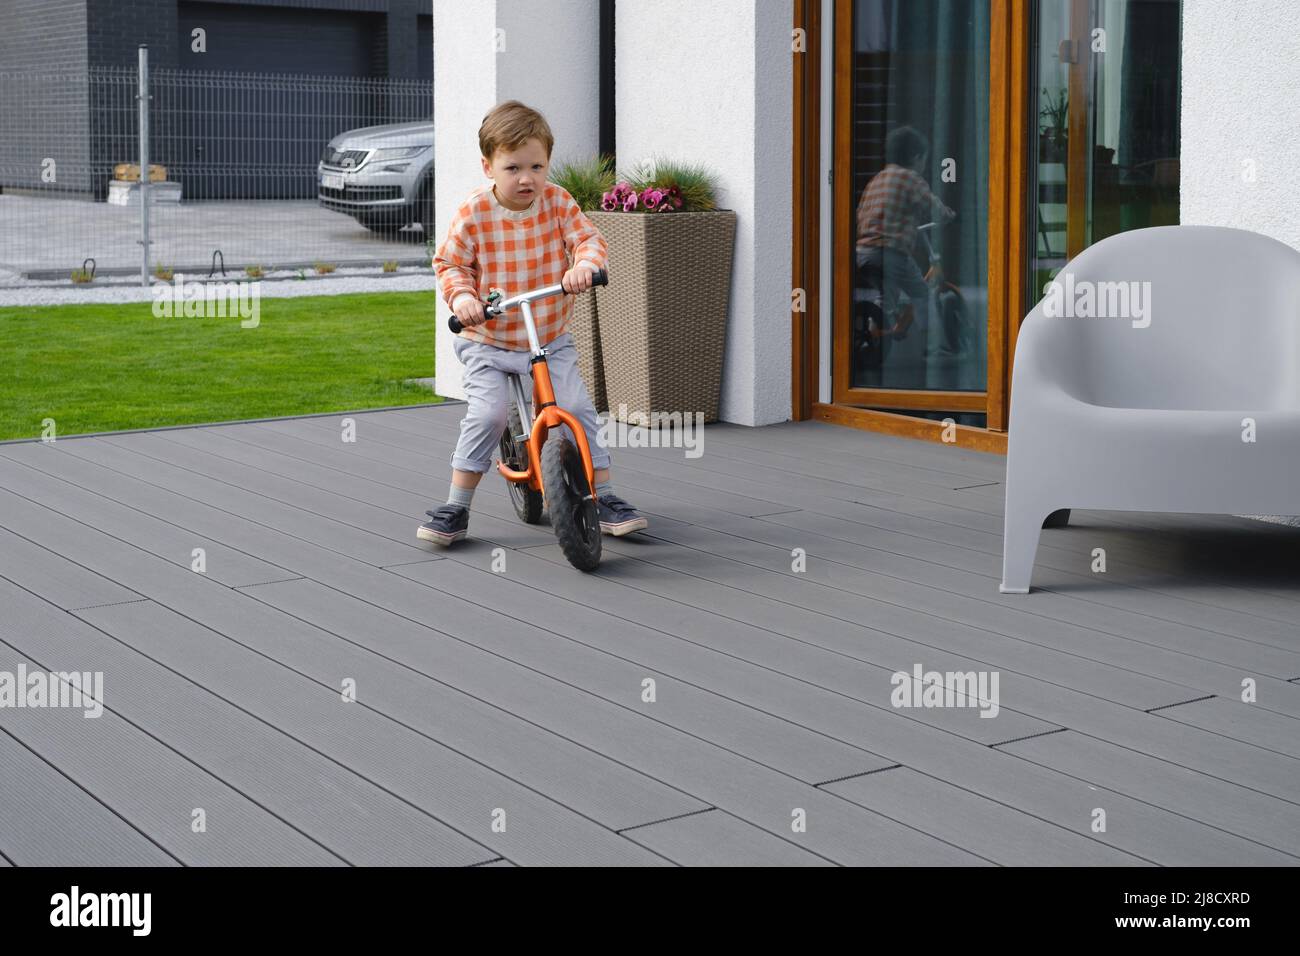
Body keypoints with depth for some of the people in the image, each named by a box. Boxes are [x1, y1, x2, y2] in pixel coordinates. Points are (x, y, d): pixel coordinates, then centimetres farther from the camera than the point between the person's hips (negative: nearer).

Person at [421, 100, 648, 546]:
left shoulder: (557, 202, -5)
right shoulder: (473, 214, -12)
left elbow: (589, 239, -10)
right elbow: (448, 263, -3)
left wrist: (584, 264, -33)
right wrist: (461, 296, -23)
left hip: (551, 338, 2)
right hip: (488, 341, -2)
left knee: (578, 408, -10)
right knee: (487, 414, -18)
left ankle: (604, 498, 5)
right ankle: (455, 508, -4)